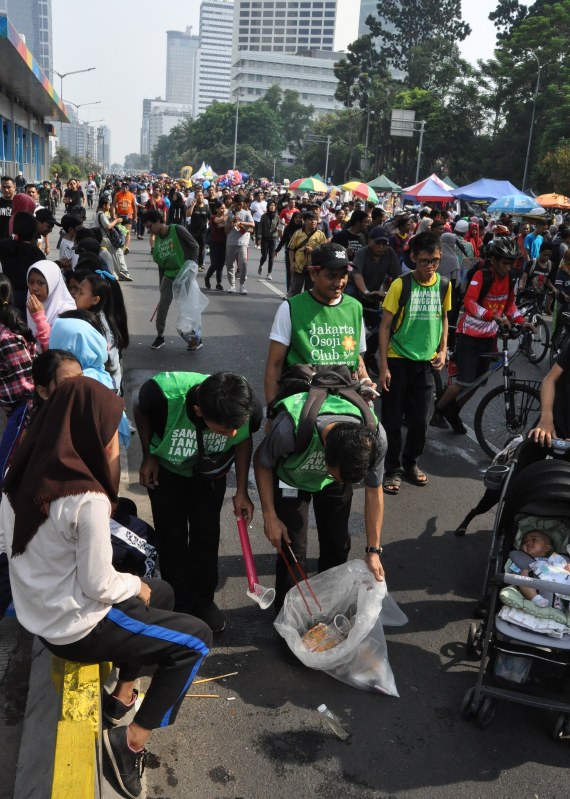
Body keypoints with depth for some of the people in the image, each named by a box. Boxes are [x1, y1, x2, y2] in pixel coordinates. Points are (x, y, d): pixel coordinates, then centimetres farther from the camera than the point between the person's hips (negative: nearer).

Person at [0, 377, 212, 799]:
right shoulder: (87, 499, -30)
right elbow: (99, 585, -22)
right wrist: (137, 585, -1)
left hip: (39, 613, 8)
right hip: (76, 627, -8)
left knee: (162, 592, 26)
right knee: (197, 639, 5)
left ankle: (123, 697, 32)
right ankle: (132, 741, 8)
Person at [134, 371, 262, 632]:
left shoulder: (249, 410, -34)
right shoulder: (163, 393, -42)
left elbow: (244, 440, -9)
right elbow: (141, 410, -15)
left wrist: (241, 491, -9)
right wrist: (148, 456, -10)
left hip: (209, 471, 2)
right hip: (166, 467, -1)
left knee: (207, 533, 6)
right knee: (172, 537, 1)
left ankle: (203, 601, 28)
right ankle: (180, 605, 21)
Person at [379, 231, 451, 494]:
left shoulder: (443, 284, 0)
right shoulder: (400, 285, -12)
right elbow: (385, 326, -9)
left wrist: (442, 351, 2)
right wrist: (383, 366, -12)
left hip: (426, 363, 3)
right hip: (398, 361, -3)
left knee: (420, 420, 9)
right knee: (393, 420, 4)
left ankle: (411, 462, 31)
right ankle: (392, 469, 19)